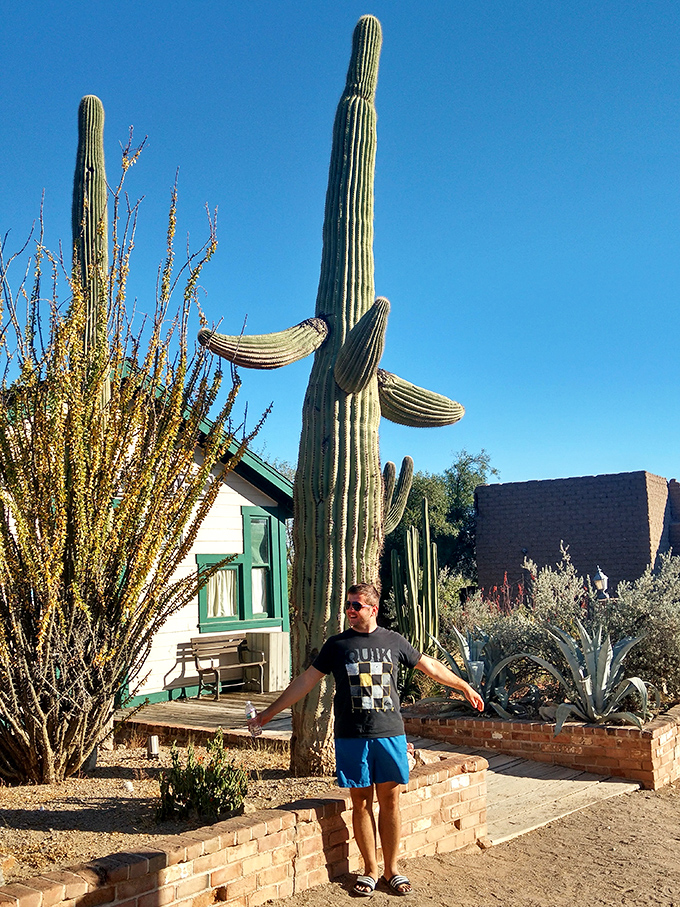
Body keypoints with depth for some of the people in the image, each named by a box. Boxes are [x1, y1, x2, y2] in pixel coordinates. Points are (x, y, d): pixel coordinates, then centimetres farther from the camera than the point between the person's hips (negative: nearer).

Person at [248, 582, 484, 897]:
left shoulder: (394, 641, 5)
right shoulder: (336, 644, 2)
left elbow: (429, 665, 17)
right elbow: (305, 681, 5)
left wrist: (465, 687, 22)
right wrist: (267, 714, 4)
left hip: (390, 734, 1)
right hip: (352, 737, -1)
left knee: (390, 800, 6)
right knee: (361, 802, 5)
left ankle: (391, 868, 21)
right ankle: (370, 869, 20)